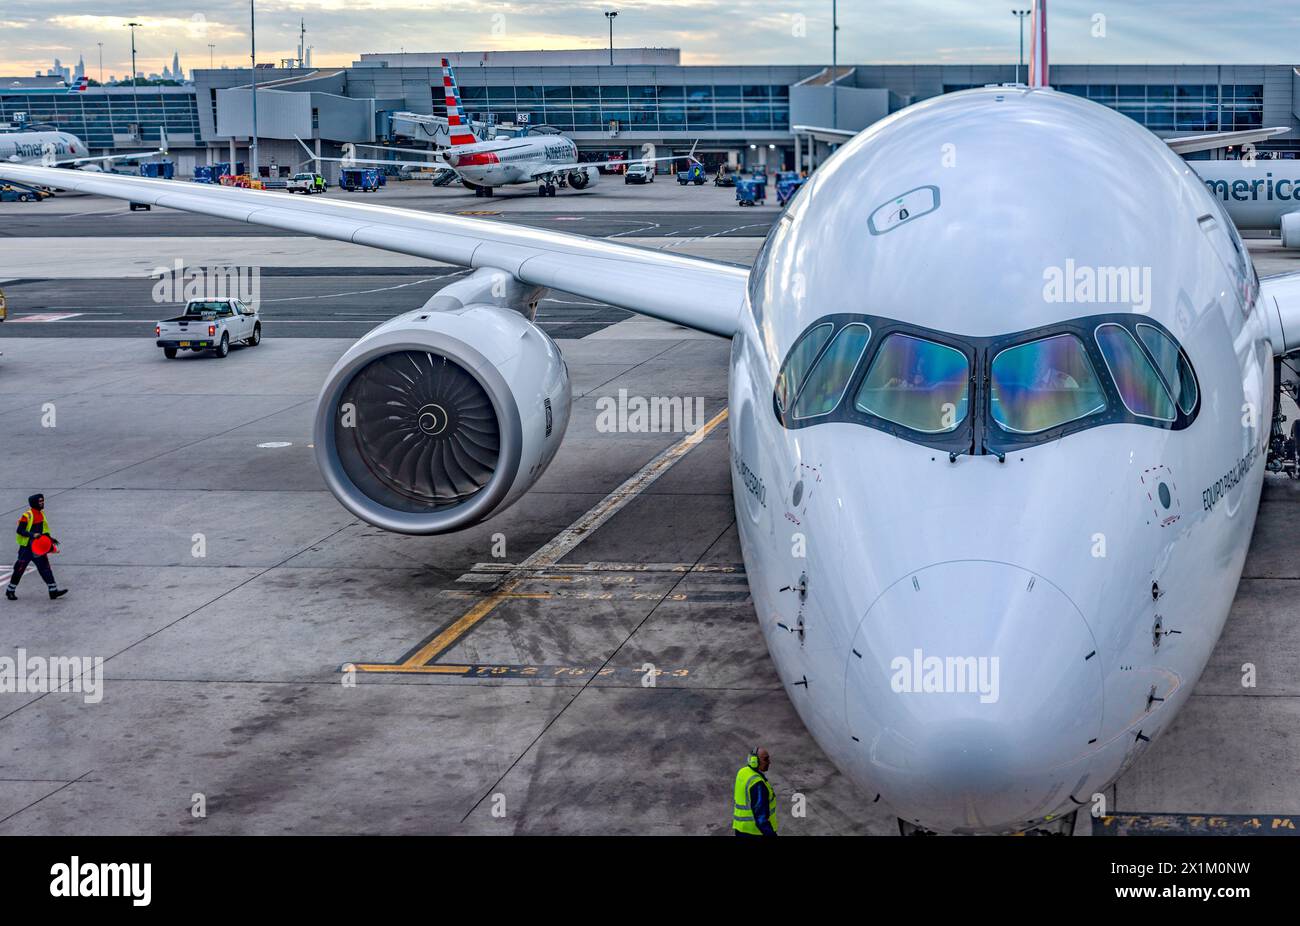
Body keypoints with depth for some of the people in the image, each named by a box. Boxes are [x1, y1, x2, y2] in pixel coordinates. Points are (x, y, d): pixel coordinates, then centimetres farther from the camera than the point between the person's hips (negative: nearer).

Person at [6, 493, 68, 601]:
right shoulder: (27, 516, -17)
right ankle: (10, 591, 19)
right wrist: (32, 535, -29)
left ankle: (53, 591, 0)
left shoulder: (41, 514, 9)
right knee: (19, 569, 3)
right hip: (26, 548, -7)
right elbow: (20, 530, -19)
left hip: (39, 547, 7)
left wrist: (49, 538, 10)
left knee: (45, 568, 1)